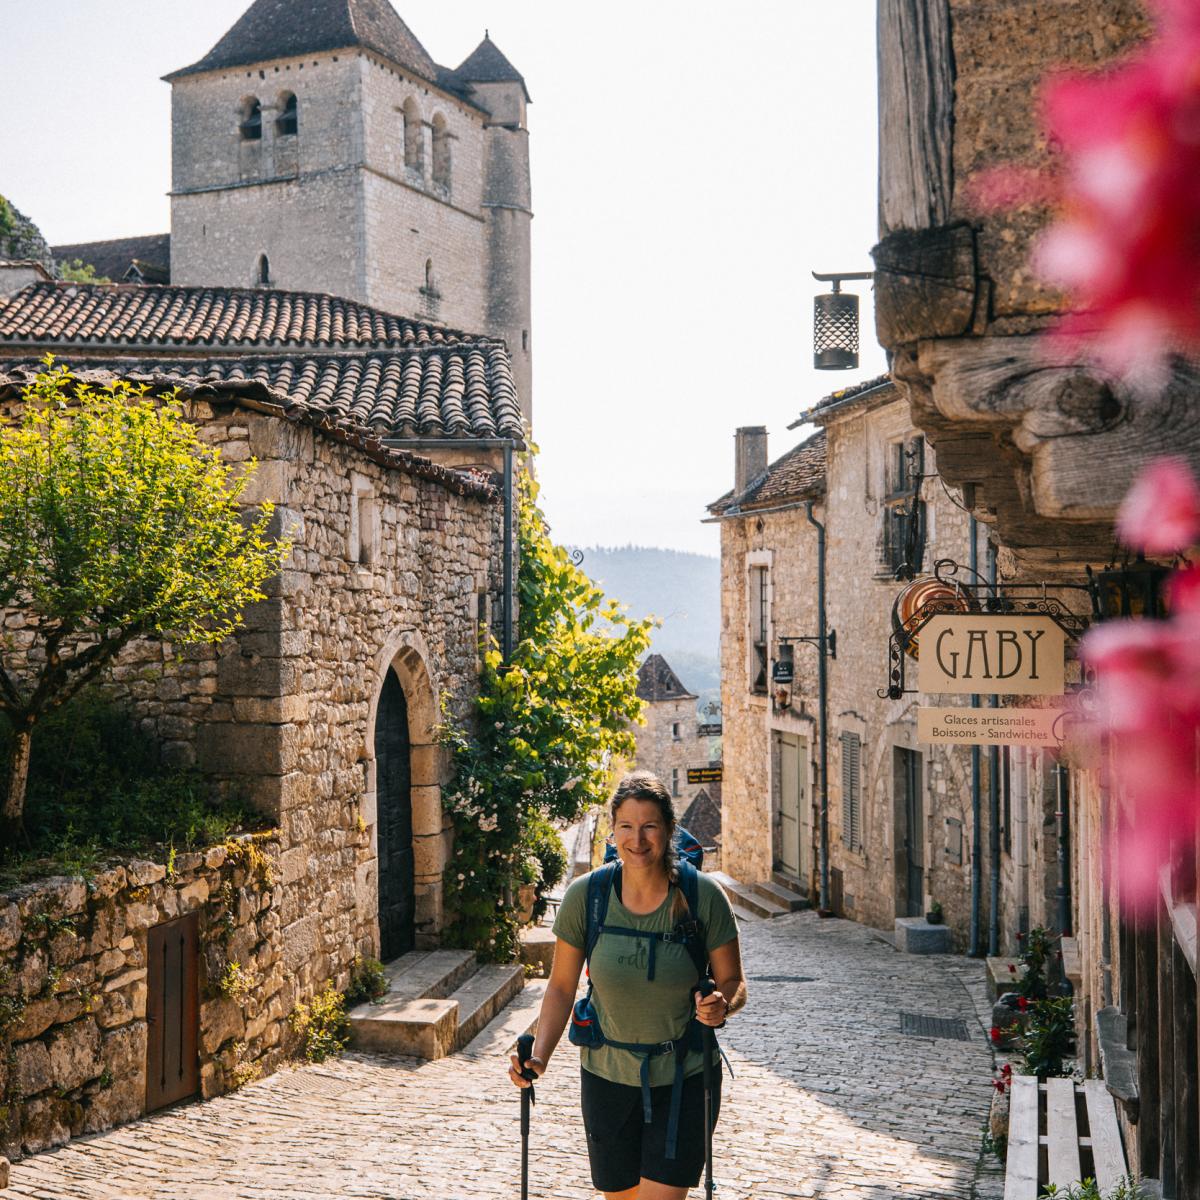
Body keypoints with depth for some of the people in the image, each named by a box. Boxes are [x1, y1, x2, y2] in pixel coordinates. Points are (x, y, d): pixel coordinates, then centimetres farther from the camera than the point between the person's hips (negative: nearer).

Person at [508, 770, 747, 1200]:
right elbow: (561, 987, 0)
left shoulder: (703, 897, -14)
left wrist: (723, 1004, -25)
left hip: (684, 1079, -2)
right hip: (608, 1077, 2)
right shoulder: (585, 896, -11)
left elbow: (734, 982, -3)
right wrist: (540, 1055, -13)